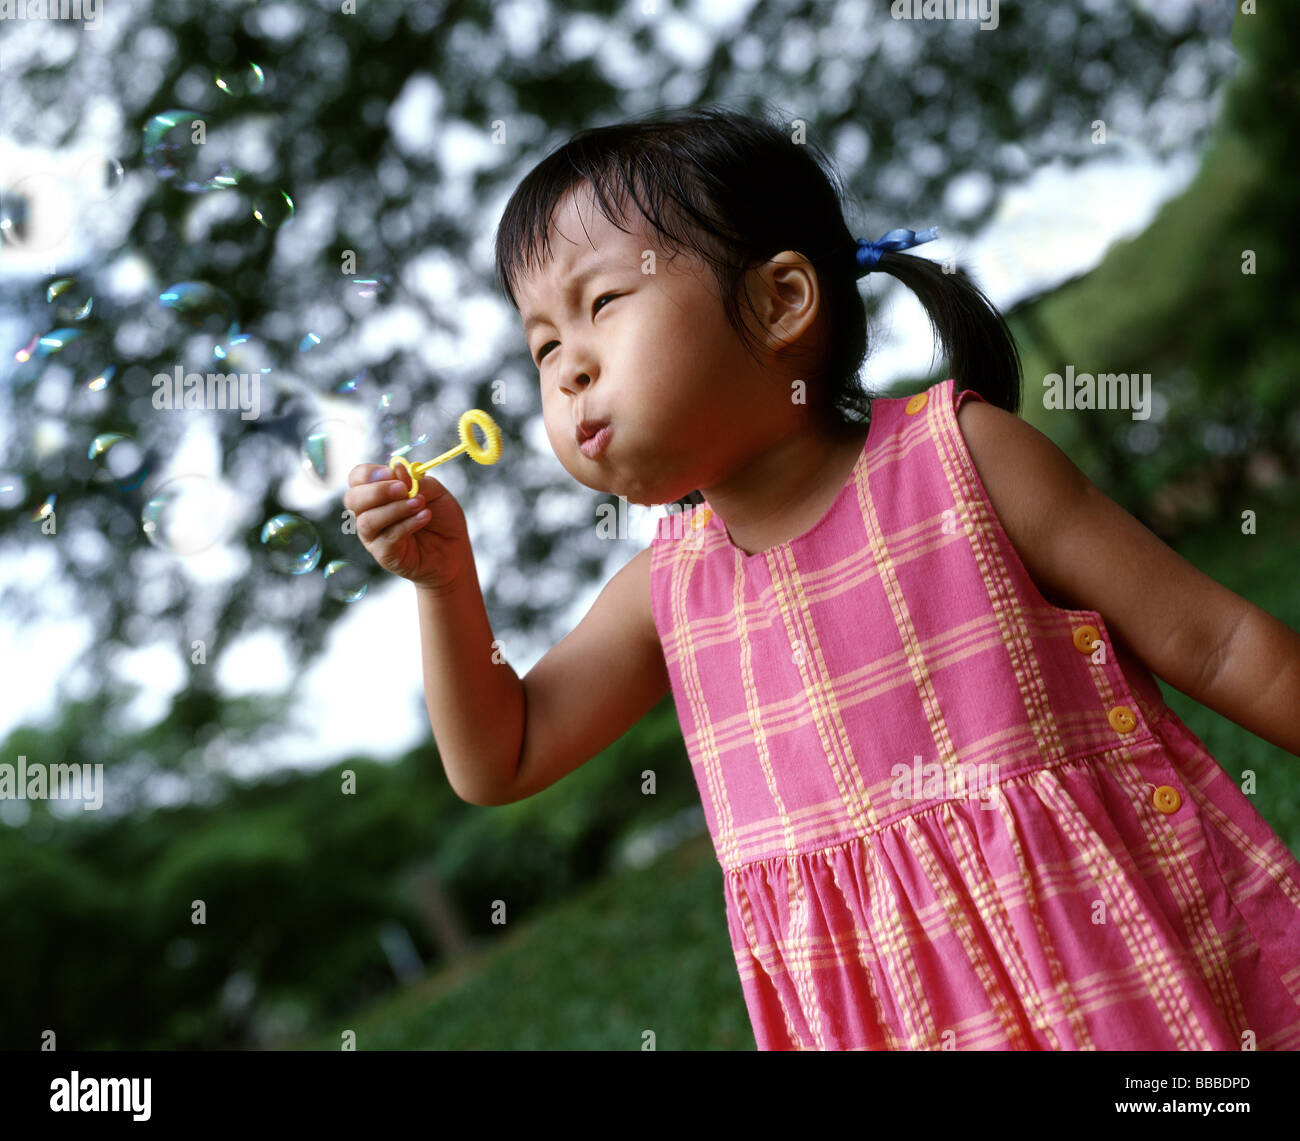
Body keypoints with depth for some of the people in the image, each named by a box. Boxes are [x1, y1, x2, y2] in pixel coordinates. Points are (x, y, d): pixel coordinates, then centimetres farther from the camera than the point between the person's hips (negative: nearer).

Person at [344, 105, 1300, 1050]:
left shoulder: (958, 455, -7)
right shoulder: (668, 591, 6)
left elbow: (1214, 643, -3)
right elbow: (499, 762, 13)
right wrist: (445, 575, -1)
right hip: (888, 1008, 4)